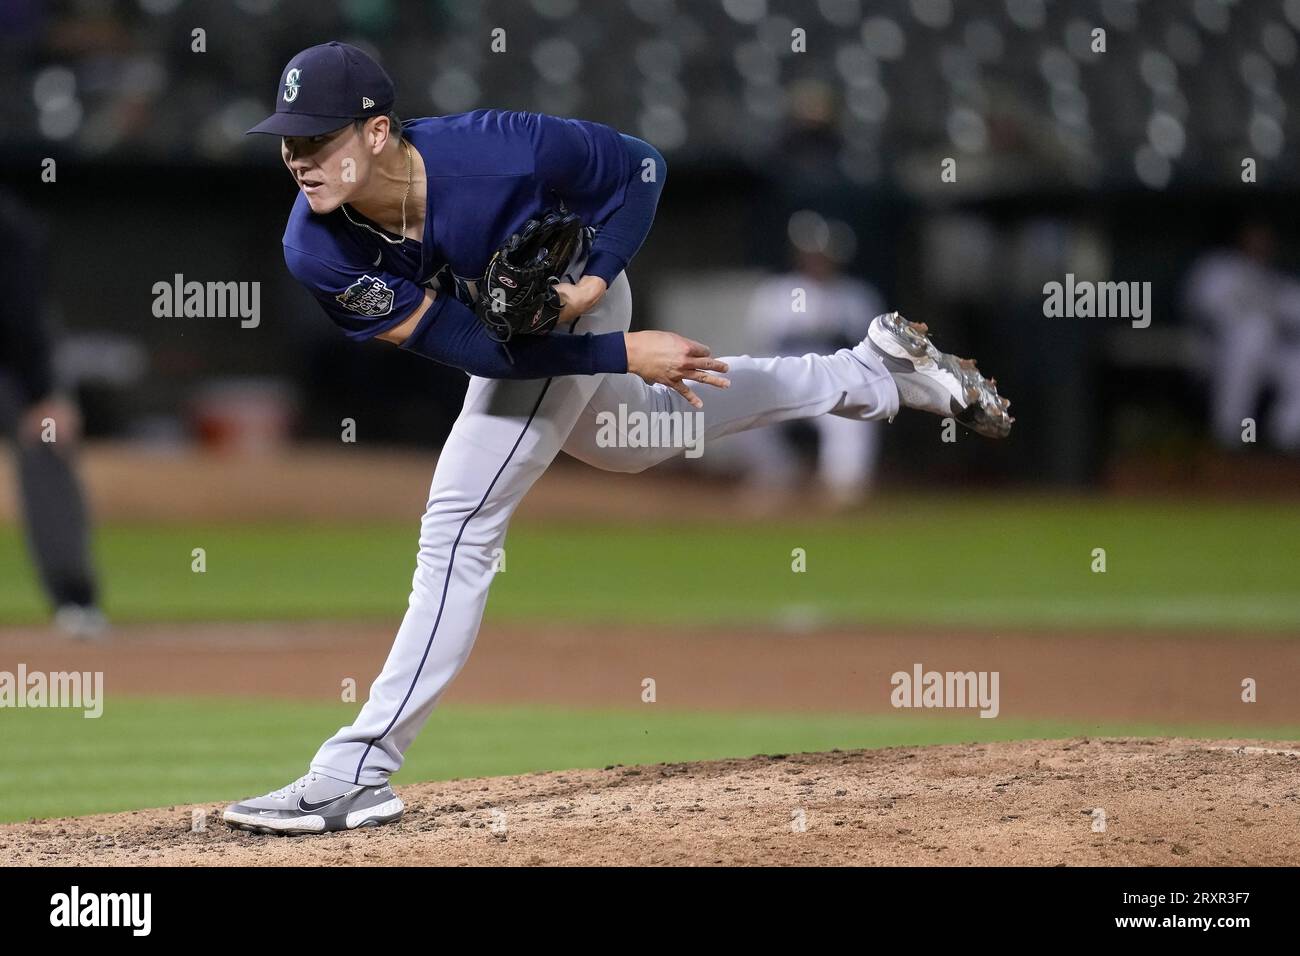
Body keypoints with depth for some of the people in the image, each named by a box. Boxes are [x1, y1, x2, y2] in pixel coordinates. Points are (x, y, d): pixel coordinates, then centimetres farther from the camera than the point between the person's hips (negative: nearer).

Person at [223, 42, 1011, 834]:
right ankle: (873, 371, 46)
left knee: (459, 528, -12)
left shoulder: (495, 151, -39)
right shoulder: (316, 250, -30)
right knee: (629, 438, 29)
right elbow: (474, 347, -26)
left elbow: (638, 167, -19)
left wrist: (595, 279, -31)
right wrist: (623, 354, -29)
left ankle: (357, 776, -9)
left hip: (571, 302, -5)